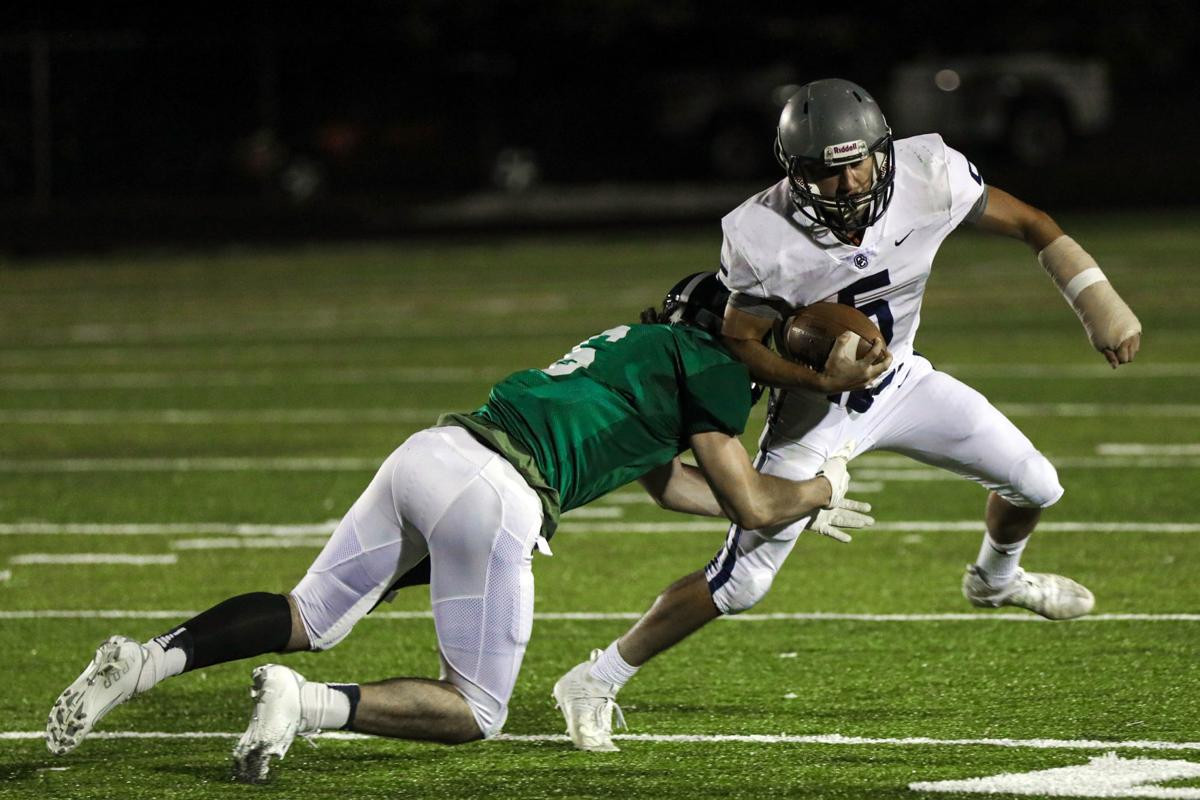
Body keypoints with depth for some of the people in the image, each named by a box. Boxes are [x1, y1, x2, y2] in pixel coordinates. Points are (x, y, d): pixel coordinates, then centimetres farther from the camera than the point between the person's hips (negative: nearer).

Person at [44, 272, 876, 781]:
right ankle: (309, 705, -19)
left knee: (309, 617, 15)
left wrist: (798, 507, 50)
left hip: (430, 449, 8)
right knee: (476, 712, 3)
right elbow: (749, 505, 12)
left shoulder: (634, 345, 34)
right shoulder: (707, 365, 10)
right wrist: (822, 488, 32)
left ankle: (146, 659, -7)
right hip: (494, 497, -8)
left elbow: (668, 483, 46)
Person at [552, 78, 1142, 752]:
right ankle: (596, 682, 5)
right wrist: (822, 379, -36)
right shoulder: (765, 238, -32)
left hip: (900, 382, 5)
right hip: (816, 410, -4)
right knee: (741, 582, -10)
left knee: (1035, 486, 8)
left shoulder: (926, 177, -25)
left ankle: (996, 579, 44)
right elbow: (739, 343, -19)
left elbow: (1030, 224, -11)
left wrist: (1100, 302, -16)